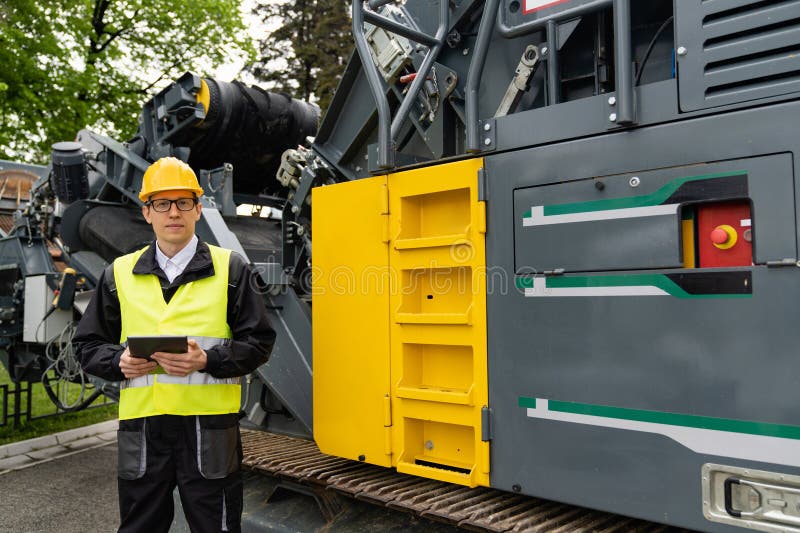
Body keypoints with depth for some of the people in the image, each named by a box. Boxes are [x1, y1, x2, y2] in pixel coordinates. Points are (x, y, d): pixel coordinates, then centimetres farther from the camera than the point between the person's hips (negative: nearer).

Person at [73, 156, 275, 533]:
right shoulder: (119, 273, 10)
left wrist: (207, 360, -16)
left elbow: (258, 342, 0)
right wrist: (119, 361, -7)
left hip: (208, 428, -2)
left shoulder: (230, 269, 3)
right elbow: (88, 345, 15)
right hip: (140, 428, 3)